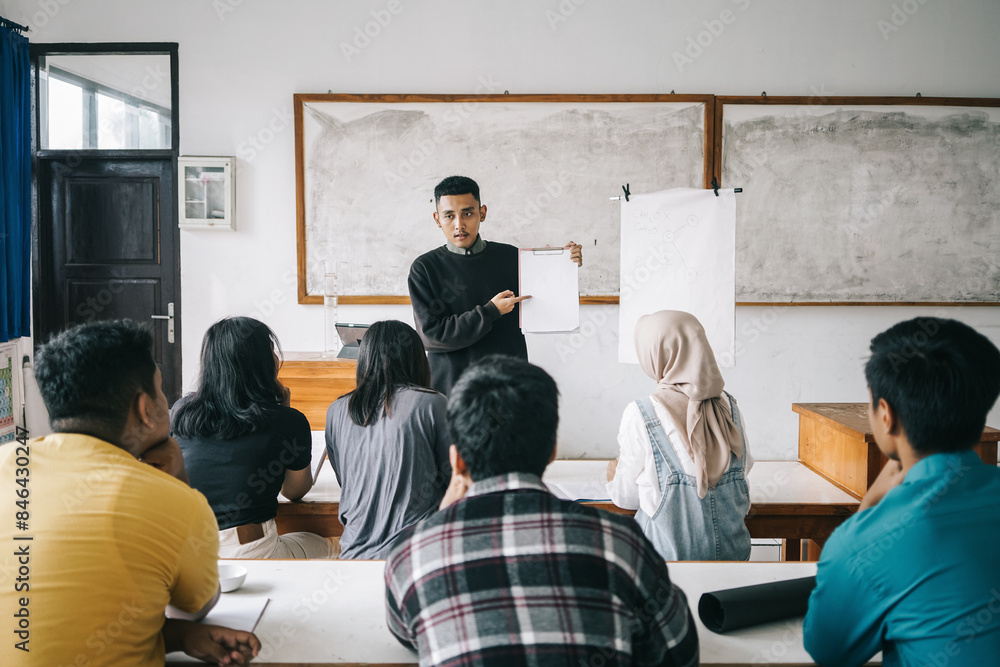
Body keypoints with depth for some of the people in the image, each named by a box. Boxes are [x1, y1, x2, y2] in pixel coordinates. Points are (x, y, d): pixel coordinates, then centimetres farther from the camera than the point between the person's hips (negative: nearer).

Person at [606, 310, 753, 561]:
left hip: (668, 553, -5)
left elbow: (628, 498, -3)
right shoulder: (728, 406, 0)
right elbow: (744, 467, 11)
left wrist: (613, 478, 20)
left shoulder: (640, 414, -13)